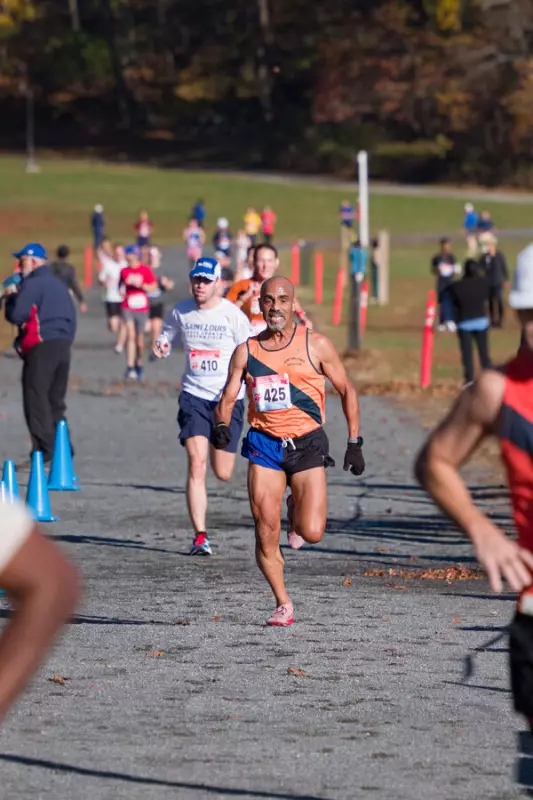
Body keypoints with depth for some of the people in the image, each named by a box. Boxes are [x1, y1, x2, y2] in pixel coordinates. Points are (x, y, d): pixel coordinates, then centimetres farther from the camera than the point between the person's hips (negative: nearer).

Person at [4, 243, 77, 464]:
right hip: (63, 346, 8)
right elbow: (71, 316, 21)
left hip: (41, 346, -8)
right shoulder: (59, 285, 19)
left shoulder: (32, 284, -8)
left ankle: (44, 450, -12)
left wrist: (10, 298, 6)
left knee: (36, 401, -6)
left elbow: (16, 315, -13)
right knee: (56, 402, 14)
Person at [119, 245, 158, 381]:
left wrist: (141, 285, -17)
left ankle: (138, 366, 27)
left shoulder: (146, 270, -2)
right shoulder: (124, 271, 5)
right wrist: (121, 291, -1)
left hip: (142, 308, 0)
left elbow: (154, 287, -3)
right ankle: (130, 368, -19)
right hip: (128, 308, 0)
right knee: (130, 335, -14)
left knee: (139, 338, 9)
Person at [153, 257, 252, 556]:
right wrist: (162, 347, -4)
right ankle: (201, 536, -9)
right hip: (194, 396, 2)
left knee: (223, 473, 5)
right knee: (197, 465, -13)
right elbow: (167, 338, 20)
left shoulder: (232, 315, -7)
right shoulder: (181, 312, 3)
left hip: (229, 399, -2)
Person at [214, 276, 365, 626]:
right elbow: (228, 399, 8)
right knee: (266, 537, -5)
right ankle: (283, 604, 13)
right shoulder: (246, 351, 6)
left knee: (312, 533, -13)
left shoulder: (316, 345, 0)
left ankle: (297, 513, 22)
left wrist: (354, 443, 4)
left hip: (307, 443, -2)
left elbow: (347, 390, 8)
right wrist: (222, 425, -15)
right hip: (264, 443, 2)